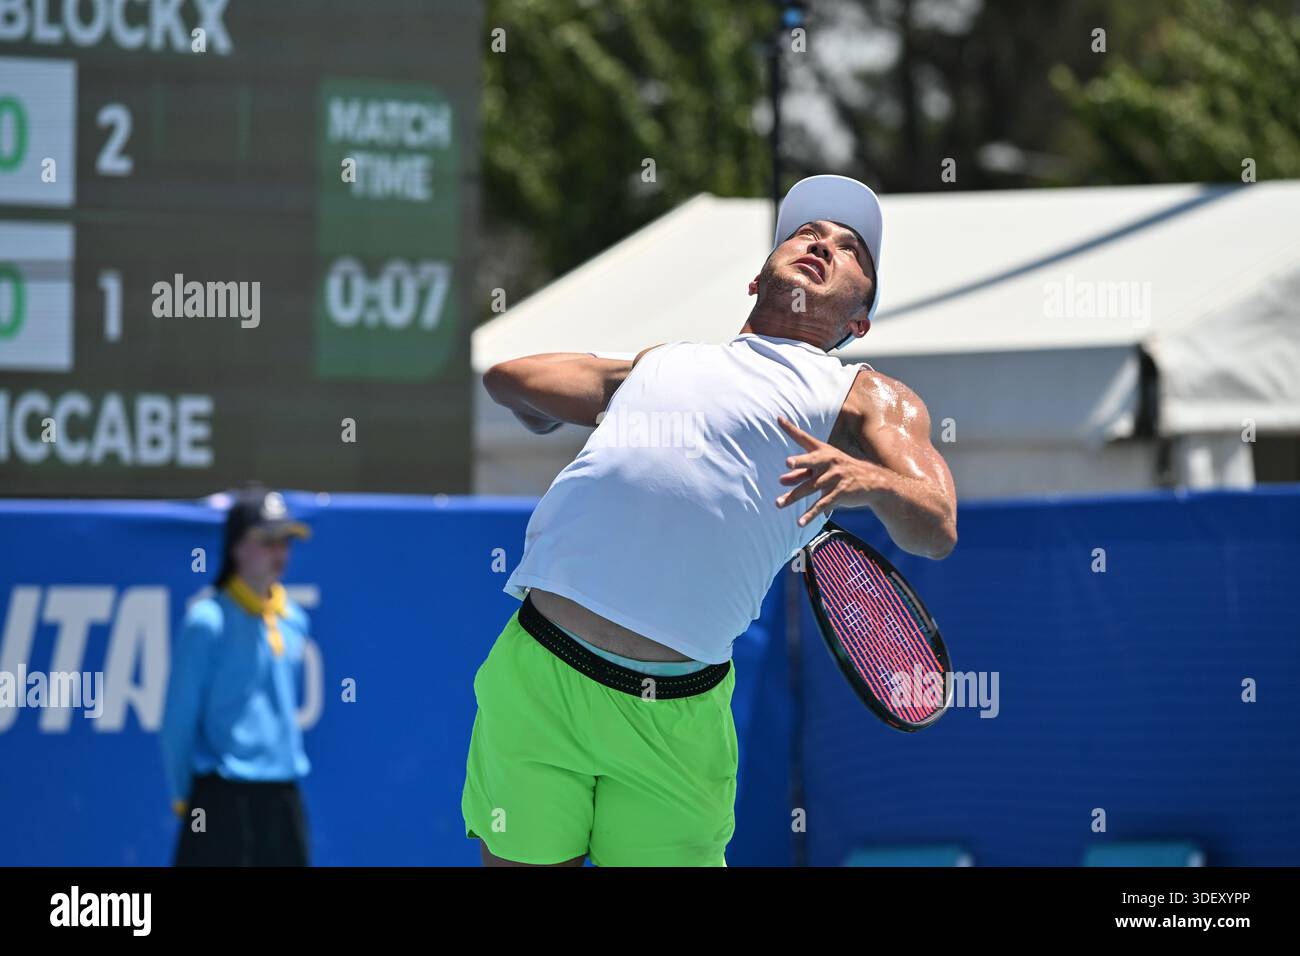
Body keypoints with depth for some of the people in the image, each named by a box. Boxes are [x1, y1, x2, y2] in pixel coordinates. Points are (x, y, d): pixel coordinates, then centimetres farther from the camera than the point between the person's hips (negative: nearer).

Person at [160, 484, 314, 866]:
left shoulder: (294, 620, 12)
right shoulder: (207, 621, -9)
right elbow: (177, 723, -6)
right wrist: (185, 798, -1)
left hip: (284, 804, 7)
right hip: (223, 802, -7)